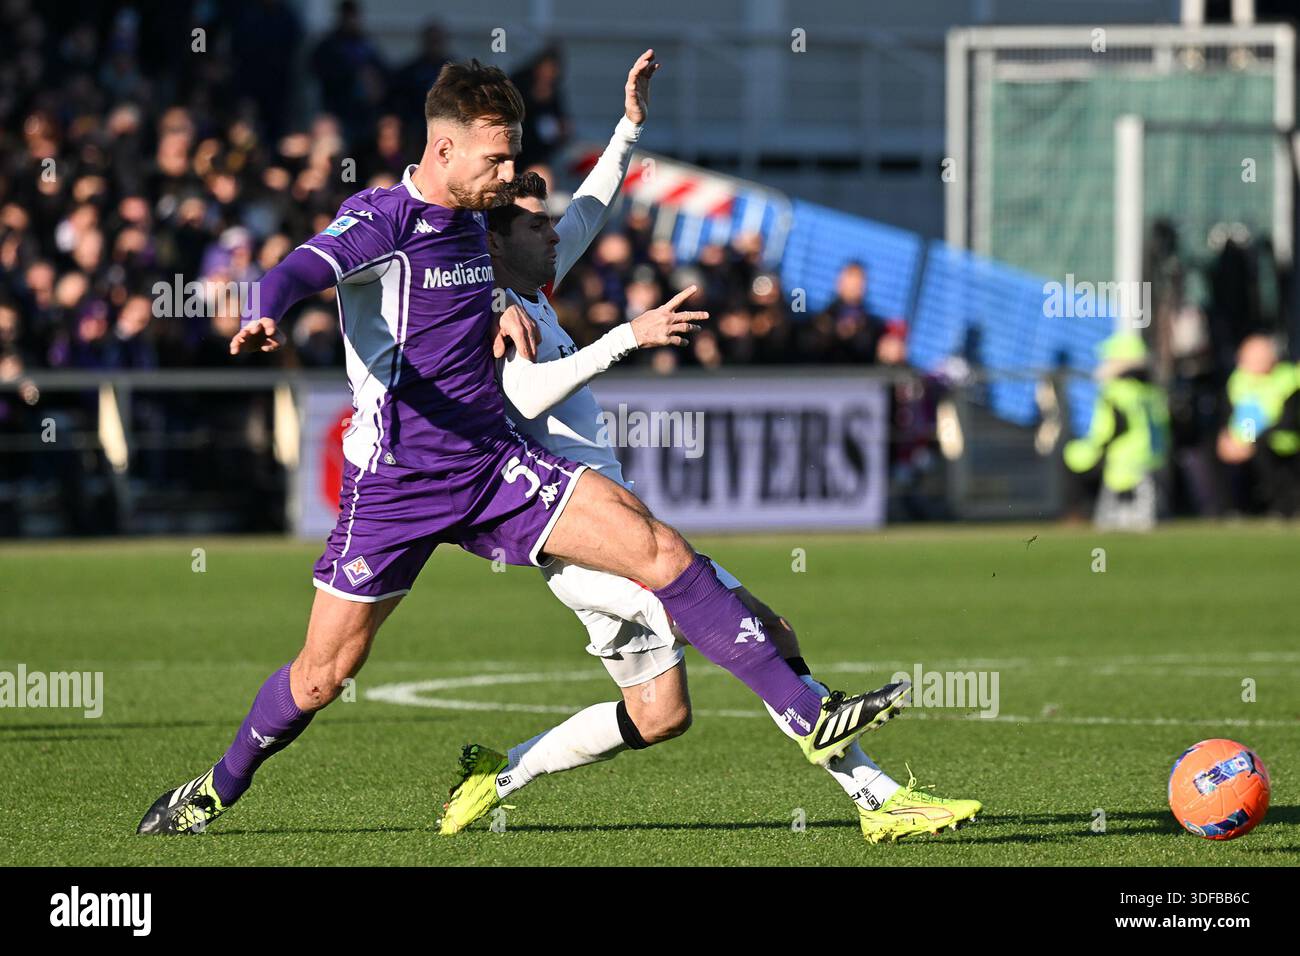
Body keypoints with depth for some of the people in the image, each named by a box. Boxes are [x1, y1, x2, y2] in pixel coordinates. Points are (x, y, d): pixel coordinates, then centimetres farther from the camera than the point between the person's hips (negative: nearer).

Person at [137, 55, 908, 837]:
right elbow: (305, 268, -32)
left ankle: (809, 718, -10)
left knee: (663, 551, -9)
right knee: (324, 674, 2)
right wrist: (265, 319, -55)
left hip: (496, 464, 6)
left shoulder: (472, 222, 9)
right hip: (396, 483, -6)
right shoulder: (382, 218, -13)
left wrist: (505, 307, 10)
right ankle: (219, 788, 30)